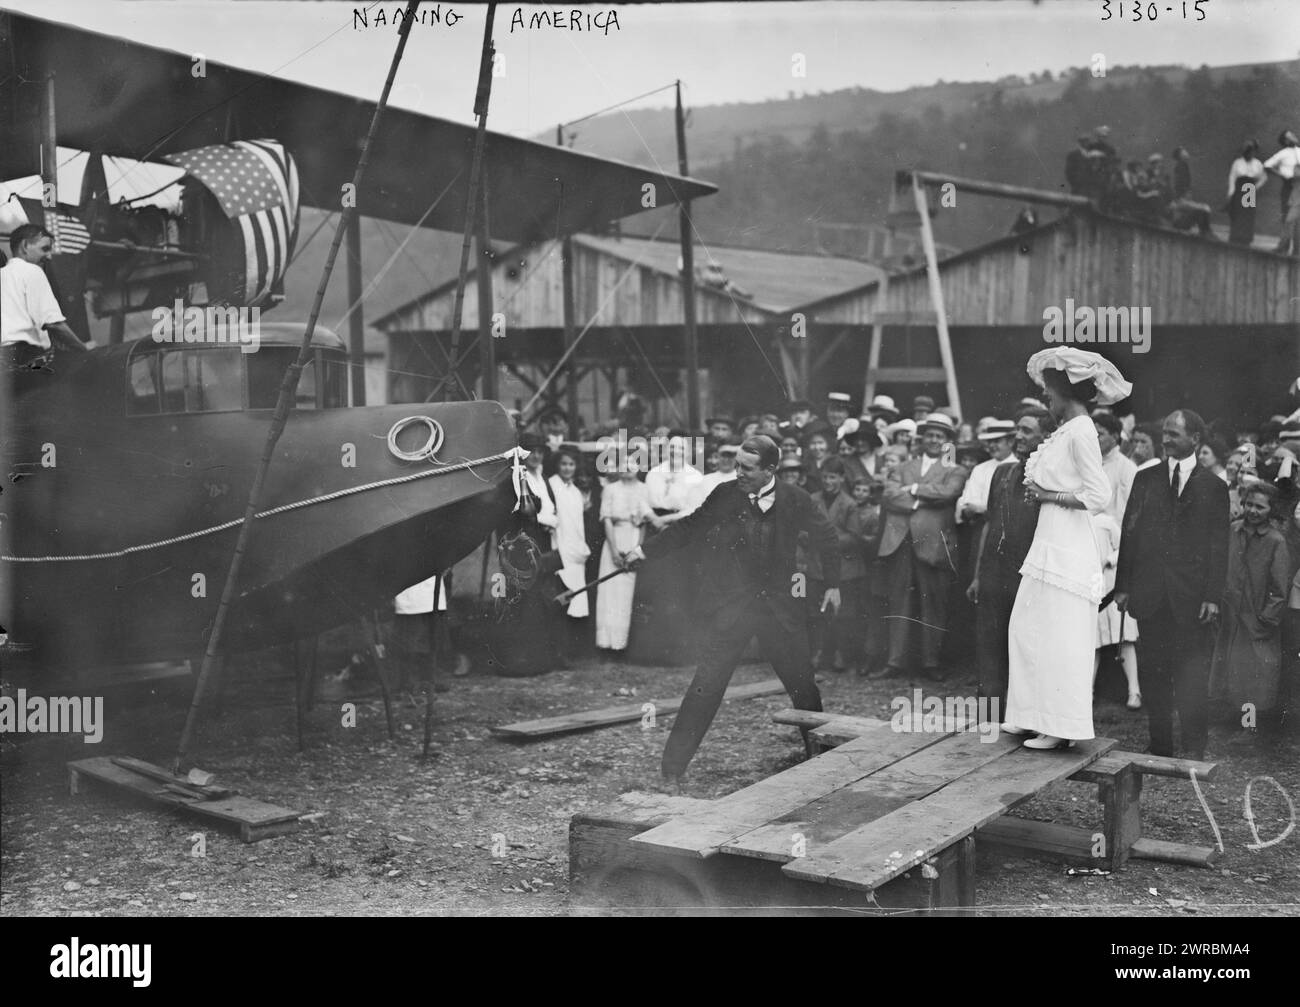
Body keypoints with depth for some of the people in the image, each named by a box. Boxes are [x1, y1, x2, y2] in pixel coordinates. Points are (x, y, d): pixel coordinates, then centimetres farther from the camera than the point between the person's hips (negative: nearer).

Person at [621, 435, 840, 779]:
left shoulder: (794, 500, -3)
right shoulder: (723, 496, -5)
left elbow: (826, 537, 11)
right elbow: (688, 529, 4)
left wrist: (833, 584, 12)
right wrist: (646, 551, -3)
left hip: (778, 603, 2)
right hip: (730, 605, -2)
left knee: (802, 683, 9)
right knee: (708, 682, -9)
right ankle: (673, 766, -2)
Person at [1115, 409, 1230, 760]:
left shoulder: (1213, 487, 5)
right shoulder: (1145, 479, 10)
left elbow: (1219, 545, 1)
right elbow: (1128, 533, 7)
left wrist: (1213, 595, -7)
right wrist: (1123, 585, 1)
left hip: (1192, 596, -2)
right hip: (1150, 594, 2)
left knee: (1191, 675, -1)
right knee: (1152, 672, 5)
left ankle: (1194, 750, 6)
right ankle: (1159, 747, 13)